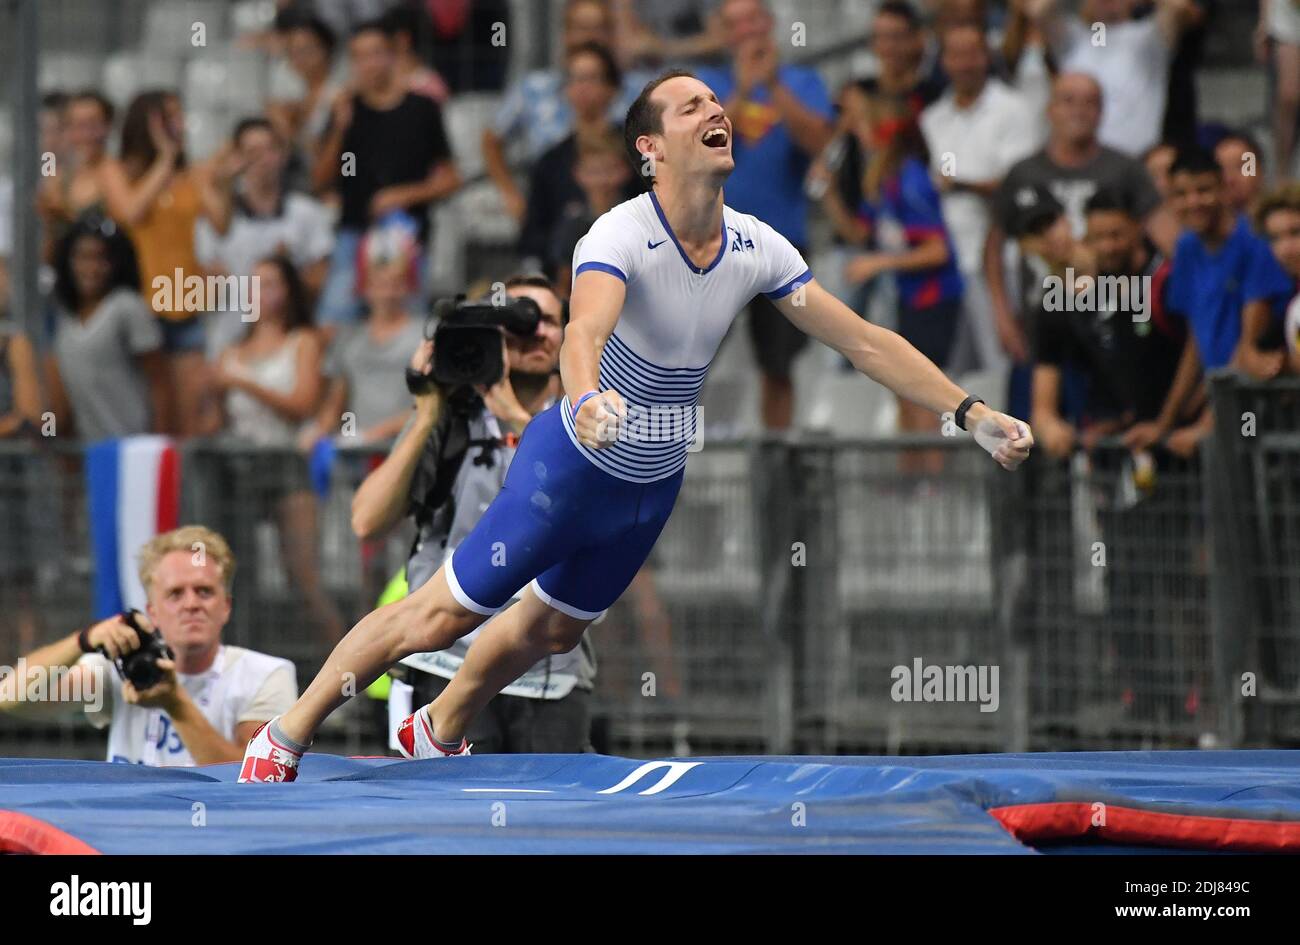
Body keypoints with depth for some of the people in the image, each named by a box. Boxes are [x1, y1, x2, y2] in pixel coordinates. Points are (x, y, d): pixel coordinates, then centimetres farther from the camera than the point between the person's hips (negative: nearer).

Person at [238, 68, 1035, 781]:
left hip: (655, 486, 6)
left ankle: (438, 735, 47)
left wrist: (972, 413, -8)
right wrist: (587, 399, -70)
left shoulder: (756, 248, -10)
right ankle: (288, 737, 13)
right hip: (574, 464, -6)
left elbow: (865, 341, -4)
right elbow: (584, 331, -48)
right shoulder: (622, 236, -28)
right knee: (442, 617, -2)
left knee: (552, 630, 21)